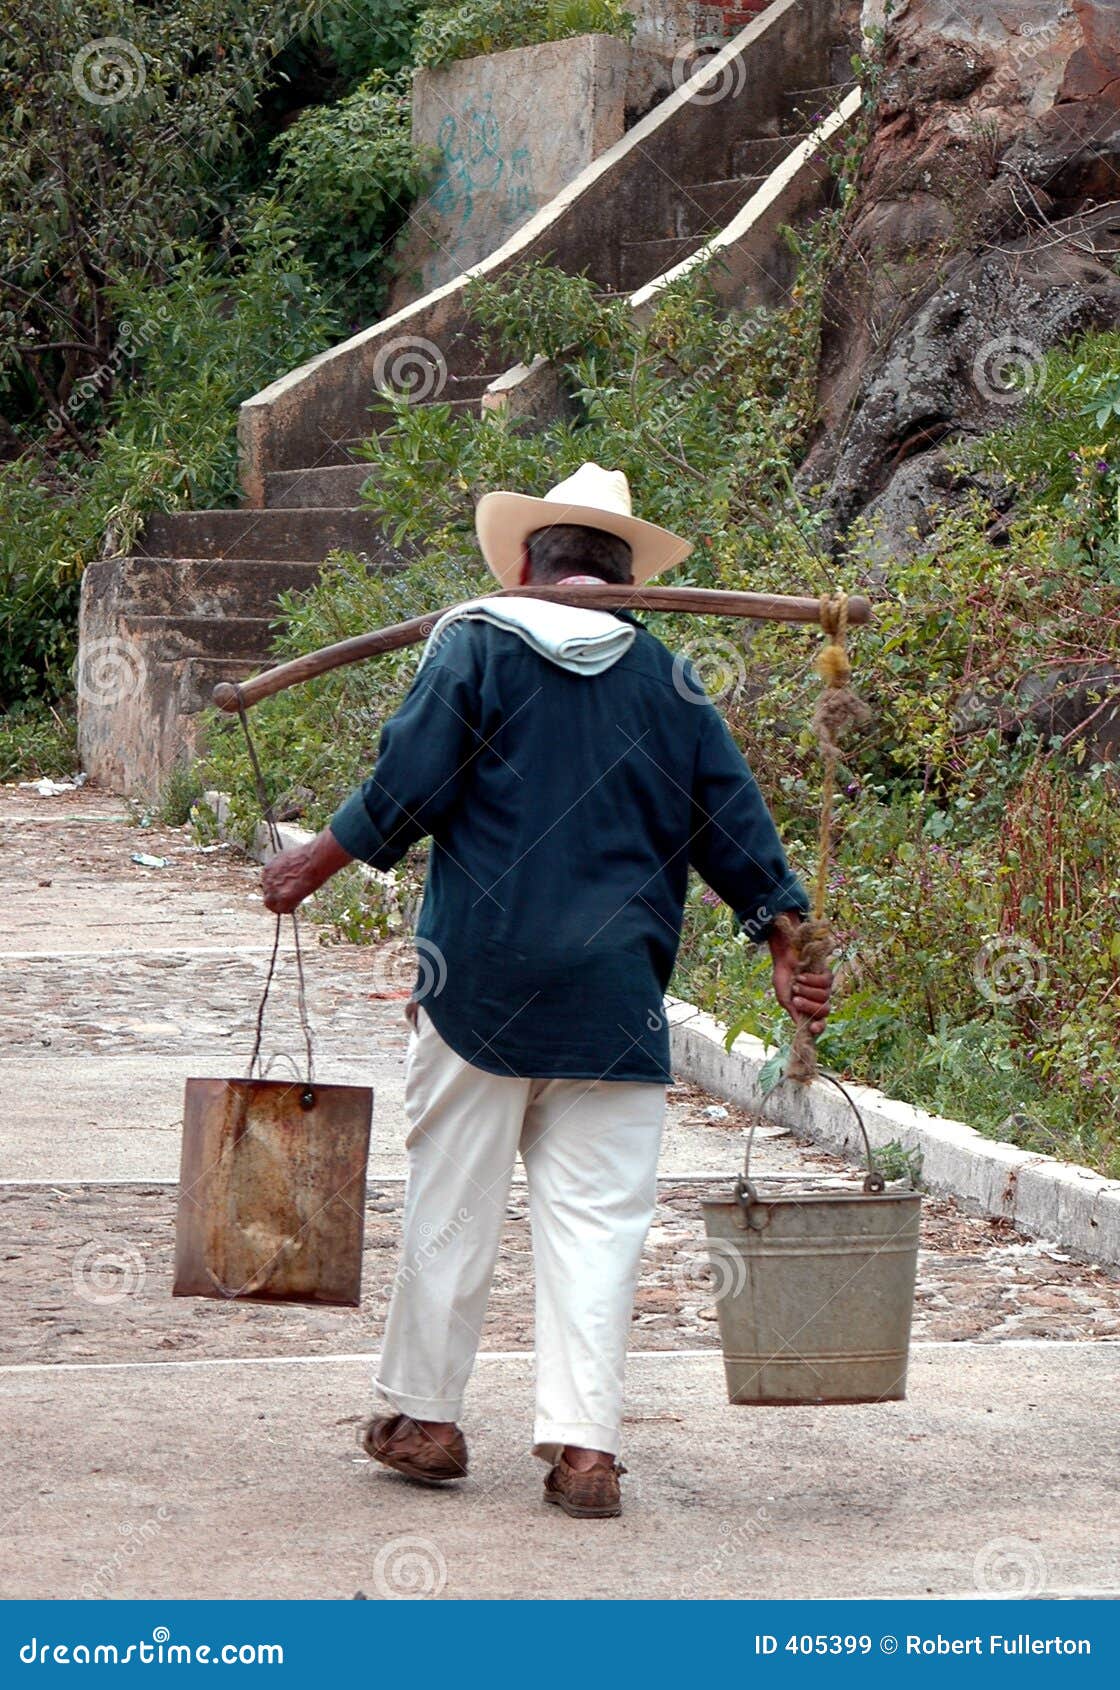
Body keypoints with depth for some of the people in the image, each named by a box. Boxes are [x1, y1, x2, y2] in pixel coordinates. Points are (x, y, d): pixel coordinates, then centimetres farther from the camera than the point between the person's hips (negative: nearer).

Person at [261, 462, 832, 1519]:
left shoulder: (474, 646, -1)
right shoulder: (667, 681, 9)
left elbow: (403, 793, -7)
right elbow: (736, 833, 9)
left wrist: (313, 866, 7)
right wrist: (787, 947, 17)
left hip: (480, 982, -2)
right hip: (615, 996, 2)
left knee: (452, 1204, 8)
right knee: (596, 1216, 3)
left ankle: (424, 1418, 18)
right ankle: (583, 1443, -2)